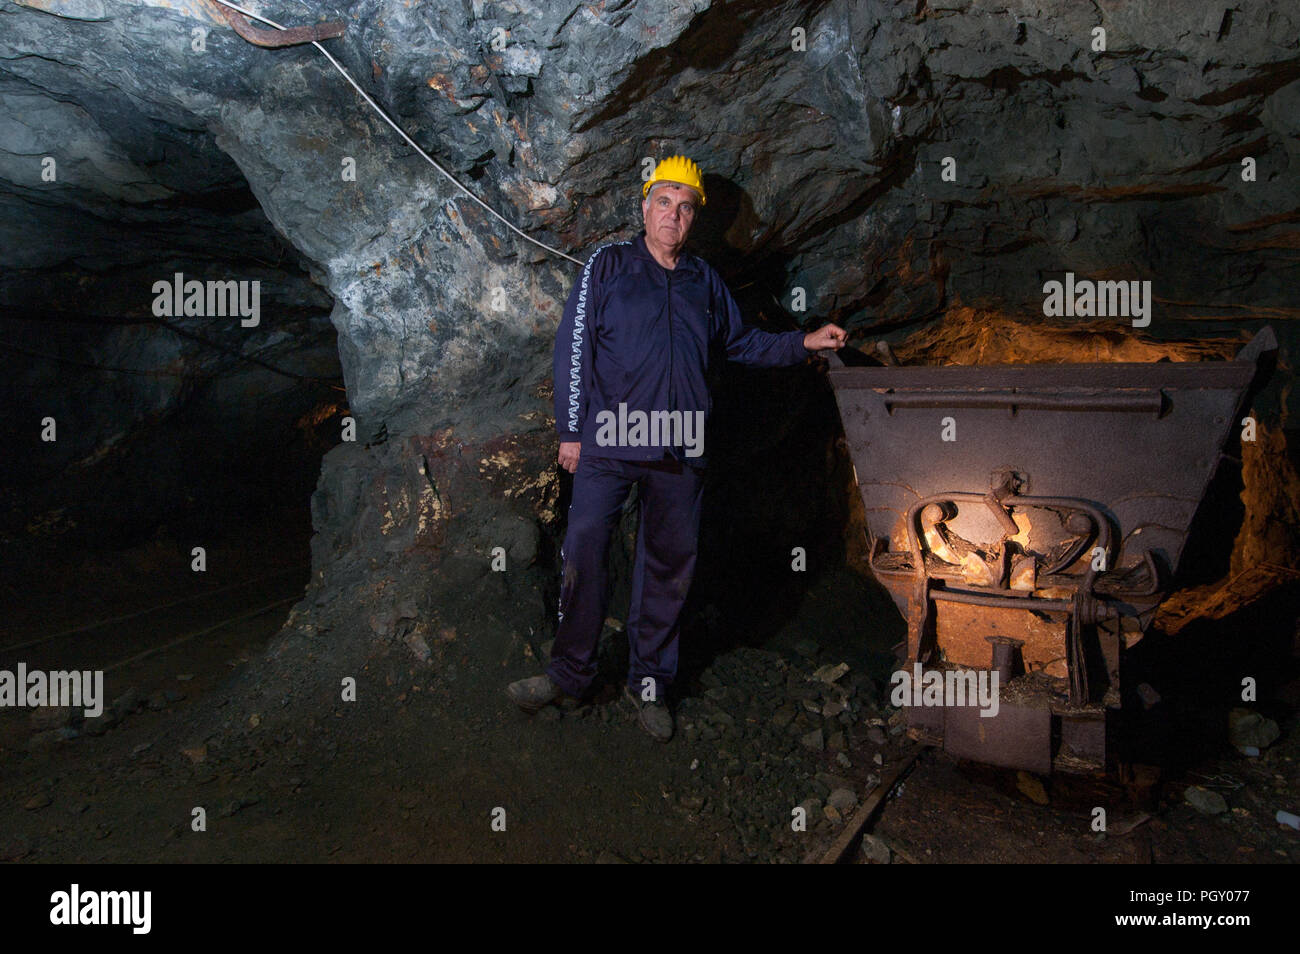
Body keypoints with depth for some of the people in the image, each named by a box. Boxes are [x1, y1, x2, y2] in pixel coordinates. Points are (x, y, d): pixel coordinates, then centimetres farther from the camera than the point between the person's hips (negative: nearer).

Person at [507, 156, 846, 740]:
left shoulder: (703, 281, 15)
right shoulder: (608, 266, 5)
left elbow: (741, 343, 27)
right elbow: (573, 348, 0)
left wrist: (804, 343, 17)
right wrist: (571, 431, -5)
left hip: (679, 452, 3)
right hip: (609, 444, -3)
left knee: (669, 566, 7)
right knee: (584, 553, -4)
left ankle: (649, 682, 23)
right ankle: (570, 674, 14)